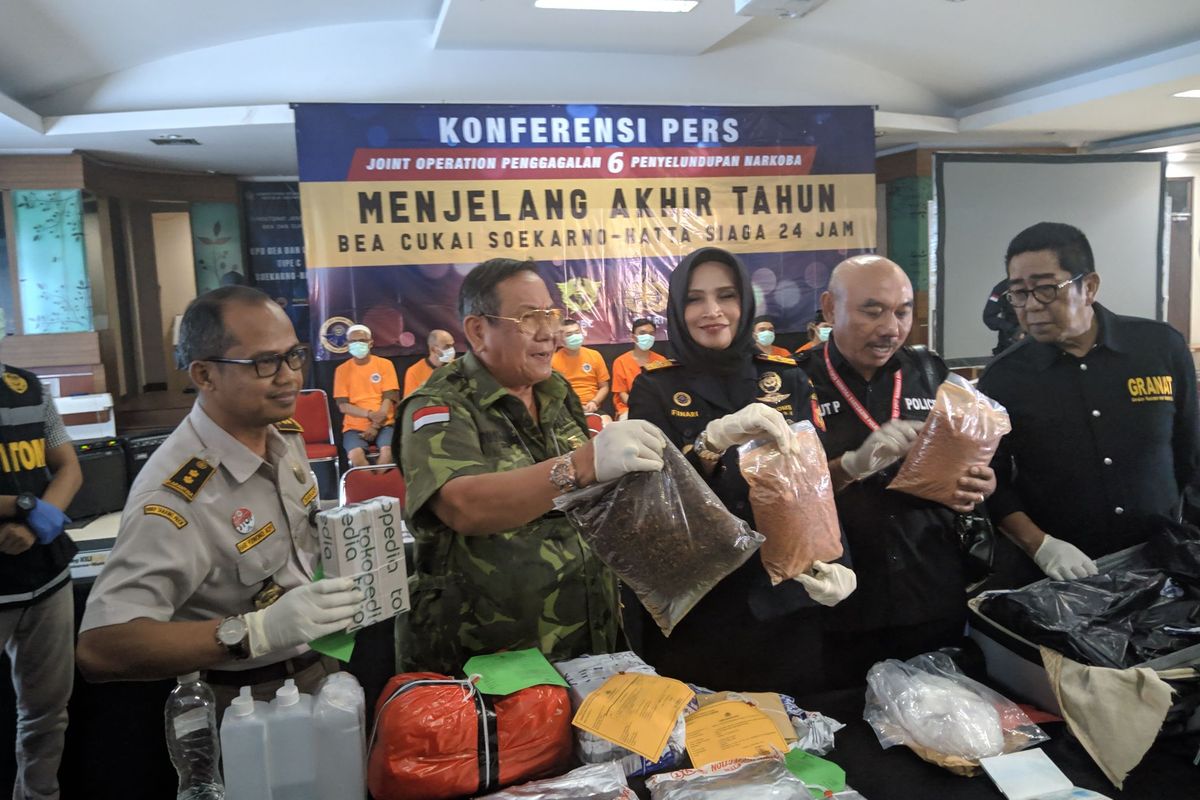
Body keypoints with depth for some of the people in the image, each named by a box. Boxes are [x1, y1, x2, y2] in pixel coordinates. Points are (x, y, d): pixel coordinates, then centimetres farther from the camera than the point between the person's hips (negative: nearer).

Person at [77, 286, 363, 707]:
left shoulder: (285, 432, -5)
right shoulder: (175, 498, -30)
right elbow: (98, 649, -36)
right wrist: (256, 630, -44)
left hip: (320, 667, 7)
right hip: (251, 703, -7)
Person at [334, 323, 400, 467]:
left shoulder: (385, 364, 4)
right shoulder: (342, 369, 5)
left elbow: (389, 399, -1)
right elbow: (343, 405, -1)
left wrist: (376, 425, -13)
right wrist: (370, 414, -16)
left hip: (383, 424, 0)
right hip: (354, 427, 0)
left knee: (387, 450, -30)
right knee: (355, 454, -30)